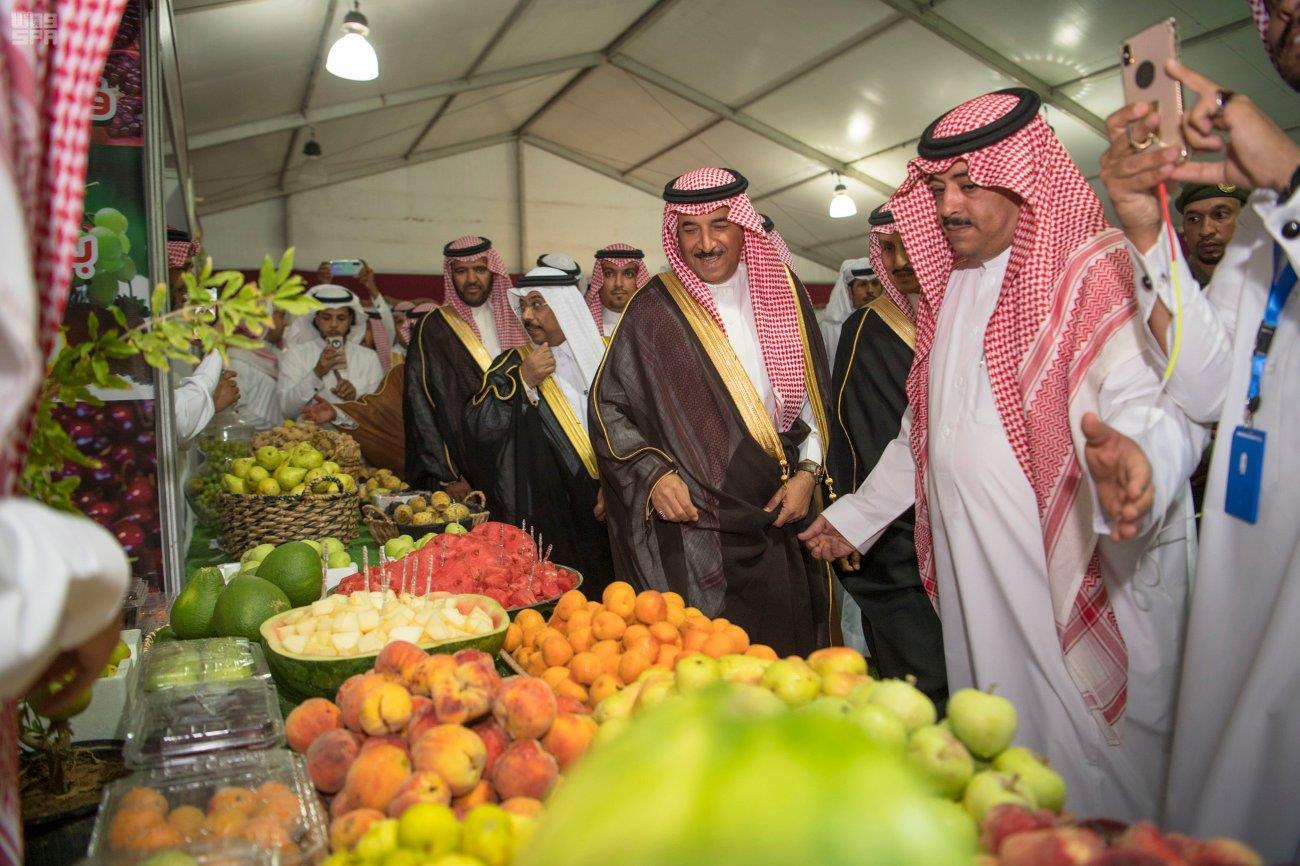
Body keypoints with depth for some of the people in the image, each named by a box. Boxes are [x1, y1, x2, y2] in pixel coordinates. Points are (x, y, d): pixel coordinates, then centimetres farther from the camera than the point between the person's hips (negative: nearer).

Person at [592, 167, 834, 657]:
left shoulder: (783, 290, 5)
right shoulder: (655, 309, -3)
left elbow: (812, 392, 10)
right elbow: (606, 405, 1)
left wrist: (808, 471, 0)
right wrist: (654, 474, -11)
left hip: (779, 519, 3)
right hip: (692, 522, -3)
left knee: (784, 653, 10)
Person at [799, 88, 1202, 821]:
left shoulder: (1094, 272, -10)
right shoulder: (949, 287, 15)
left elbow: (1145, 400, -26)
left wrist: (1133, 455, -48)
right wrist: (858, 515, 26)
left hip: (1079, 588, -7)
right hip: (973, 584, 7)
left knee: (1091, 775, 3)